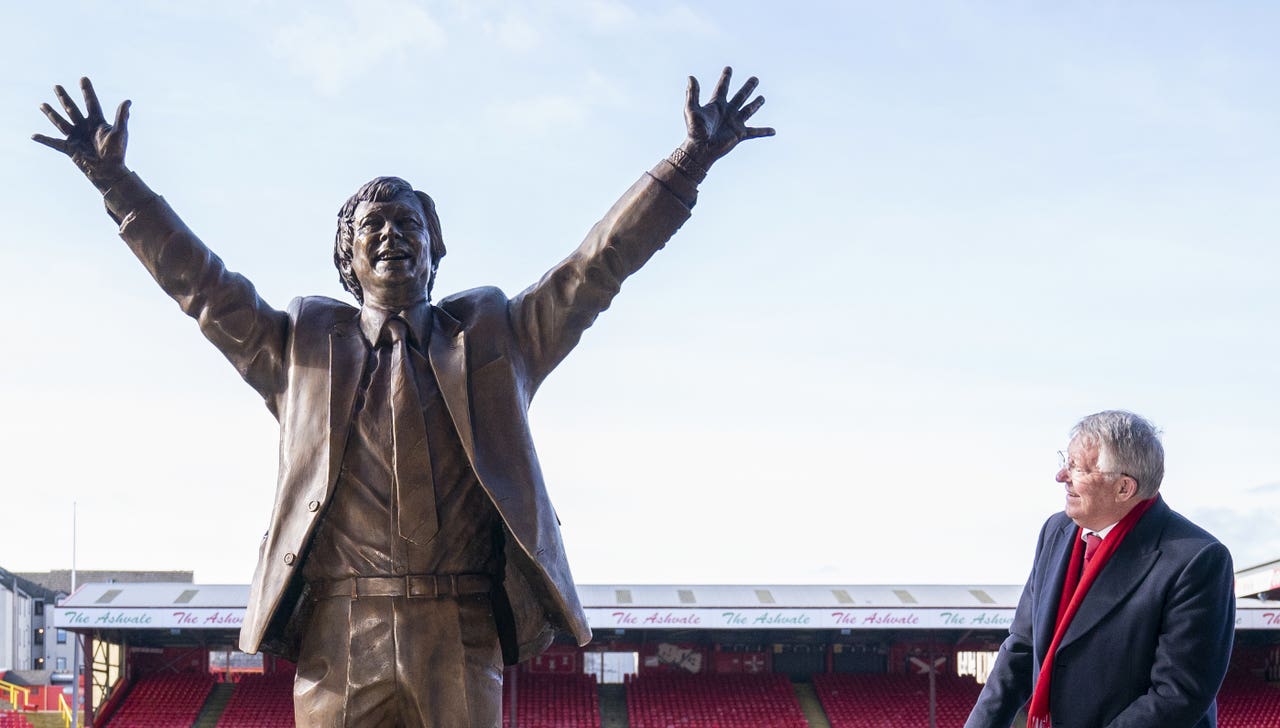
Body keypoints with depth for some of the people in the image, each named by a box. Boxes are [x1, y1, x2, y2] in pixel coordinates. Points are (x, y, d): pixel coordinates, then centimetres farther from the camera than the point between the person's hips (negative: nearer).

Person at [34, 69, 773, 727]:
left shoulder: (494, 335, 15)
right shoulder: (304, 345, 15)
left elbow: (595, 268, 10)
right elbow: (201, 283, 12)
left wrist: (691, 161, 3)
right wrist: (115, 179, 4)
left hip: (464, 637, 0)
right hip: (338, 635, 0)